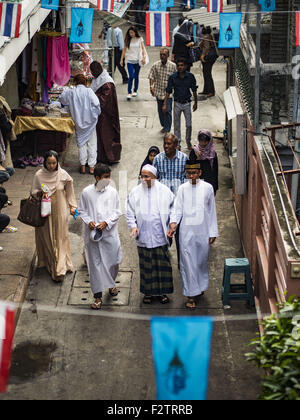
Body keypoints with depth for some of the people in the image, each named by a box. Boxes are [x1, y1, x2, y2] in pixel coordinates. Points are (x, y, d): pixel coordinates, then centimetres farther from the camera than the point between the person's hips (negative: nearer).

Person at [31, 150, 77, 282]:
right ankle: (51, 263, 19)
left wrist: (72, 206, 5)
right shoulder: (39, 175, -8)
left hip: (60, 211, 0)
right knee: (47, 237, 6)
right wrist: (40, 193, -21)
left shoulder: (63, 175, -8)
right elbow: (33, 192, 1)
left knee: (60, 237, 0)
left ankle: (60, 269, 1)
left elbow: (69, 191, 5)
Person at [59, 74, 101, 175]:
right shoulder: (88, 91, -11)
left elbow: (62, 99, 12)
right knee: (92, 144, 8)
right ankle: (91, 167, 9)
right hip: (90, 121, -2)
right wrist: (97, 113, -2)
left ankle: (83, 166, 15)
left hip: (79, 122, 2)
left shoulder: (71, 92, -4)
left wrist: (67, 90, 28)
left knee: (81, 144, 14)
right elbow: (96, 103, -19)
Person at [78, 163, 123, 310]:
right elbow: (82, 211, 6)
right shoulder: (87, 192, -3)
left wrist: (106, 222, -12)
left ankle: (111, 284, 40)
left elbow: (118, 212, 3)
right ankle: (98, 296, 10)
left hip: (110, 233, 1)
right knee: (95, 264, 2)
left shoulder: (112, 192, -2)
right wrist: (88, 221, -12)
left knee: (113, 261, 9)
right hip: (92, 234, -1)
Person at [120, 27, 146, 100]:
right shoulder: (128, 40, 3)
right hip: (130, 60, 0)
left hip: (137, 60, 0)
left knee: (136, 76, 10)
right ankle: (129, 93, -6)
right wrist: (121, 59, 5)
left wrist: (143, 57, -17)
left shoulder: (140, 39, 1)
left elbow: (143, 48, -3)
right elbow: (124, 50, 8)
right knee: (131, 76, -11)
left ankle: (135, 91, 24)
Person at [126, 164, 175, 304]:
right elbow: (130, 213, 6)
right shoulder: (135, 192, 2)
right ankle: (148, 292, 20)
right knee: (146, 265, 7)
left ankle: (163, 291, 18)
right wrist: (133, 226, -9)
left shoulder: (164, 191, -1)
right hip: (143, 236, 1)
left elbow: (173, 210, 5)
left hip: (160, 236, -1)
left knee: (162, 264, 5)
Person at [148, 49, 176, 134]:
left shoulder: (173, 66, -6)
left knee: (168, 110, -10)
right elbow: (152, 76, 1)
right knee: (160, 110, 12)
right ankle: (163, 125, 31)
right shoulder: (155, 65, -2)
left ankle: (167, 128, -3)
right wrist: (151, 86, -13)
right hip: (158, 91, 3)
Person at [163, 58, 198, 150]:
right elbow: (168, 91, -3)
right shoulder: (172, 77, -8)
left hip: (187, 103, 0)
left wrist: (195, 103, 11)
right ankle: (178, 144, 17)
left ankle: (188, 142, 21)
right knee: (177, 125, 6)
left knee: (189, 125, 0)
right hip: (177, 104, 0)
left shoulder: (190, 76, -6)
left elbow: (194, 90, 5)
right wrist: (165, 104, -7)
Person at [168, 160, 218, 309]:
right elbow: (178, 209, 1)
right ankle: (191, 295, 3)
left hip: (202, 231, 1)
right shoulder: (182, 188, 1)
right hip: (186, 231, 0)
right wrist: (173, 223, -19)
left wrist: (213, 232, 4)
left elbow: (212, 211, 5)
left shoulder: (207, 188, 1)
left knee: (202, 261, 12)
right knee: (188, 263, -2)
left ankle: (201, 285, 37)